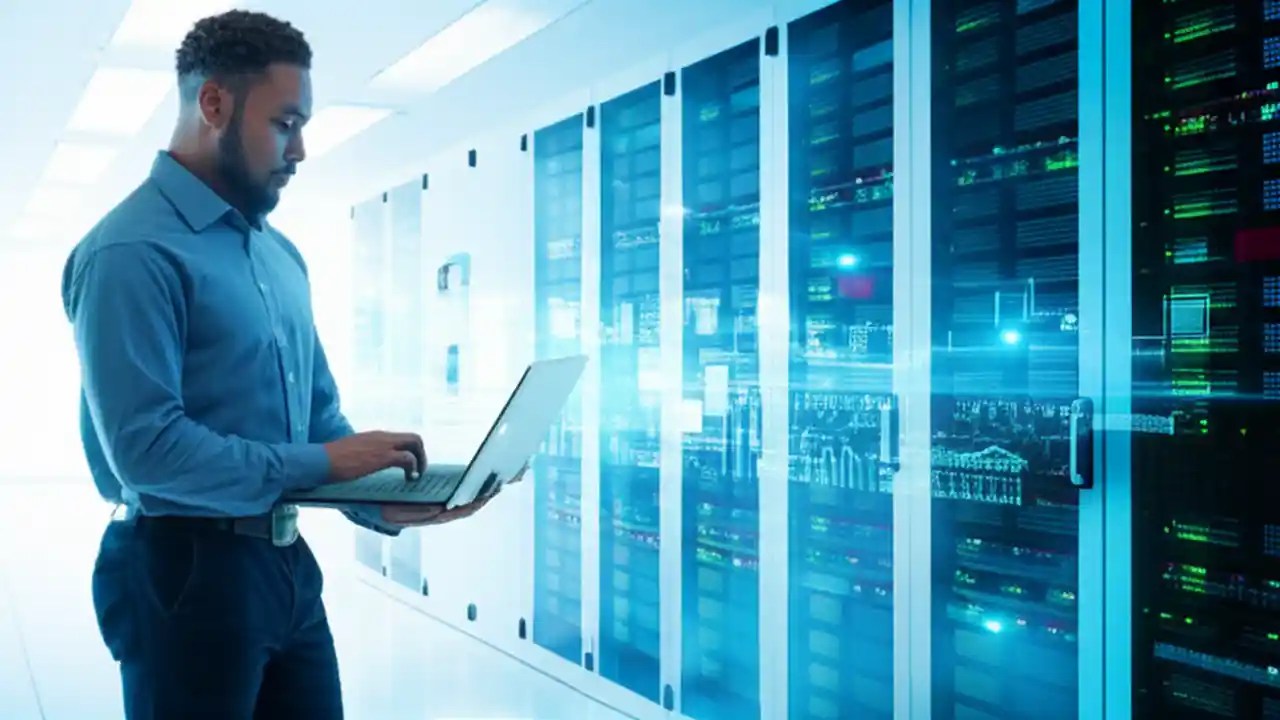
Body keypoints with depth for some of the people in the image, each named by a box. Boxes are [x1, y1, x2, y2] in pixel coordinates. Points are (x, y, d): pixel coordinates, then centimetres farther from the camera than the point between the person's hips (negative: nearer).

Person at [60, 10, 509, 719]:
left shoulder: (281, 254, 12)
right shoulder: (132, 252, -16)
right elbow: (145, 447, -24)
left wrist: (383, 504, -2)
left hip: (287, 561, 8)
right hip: (184, 570, -8)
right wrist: (320, 464, -19)